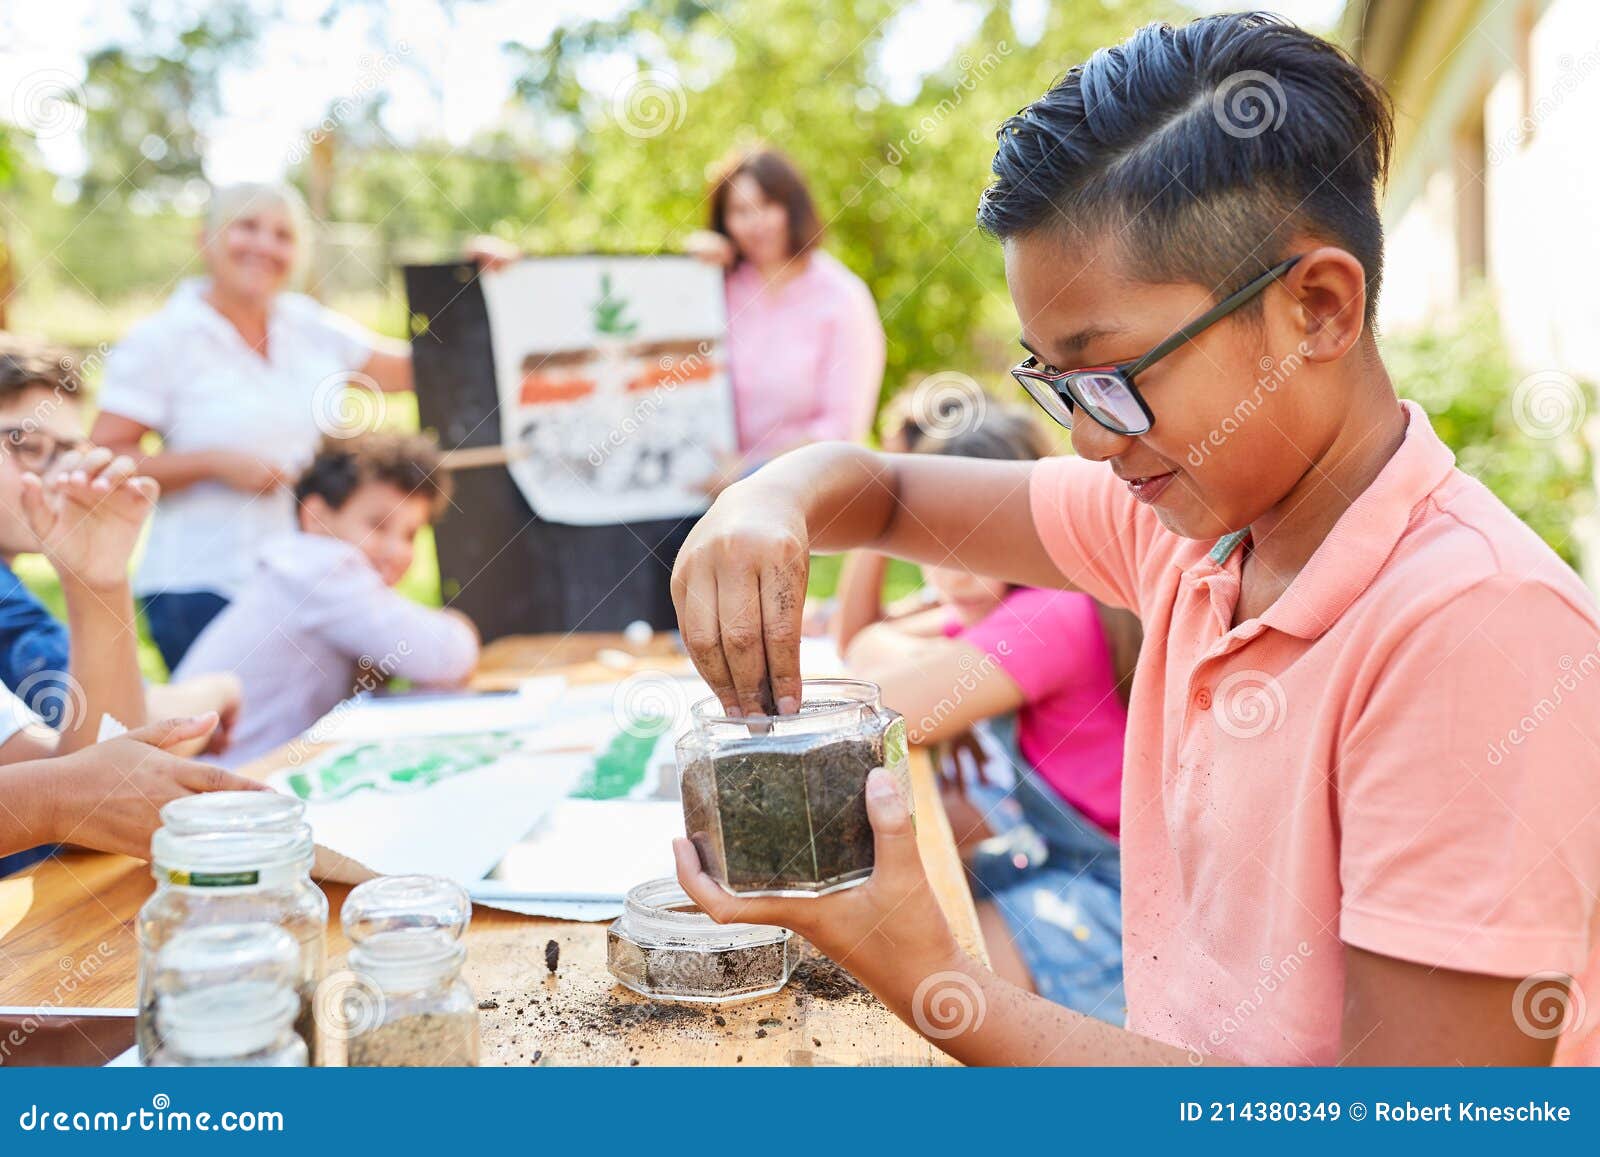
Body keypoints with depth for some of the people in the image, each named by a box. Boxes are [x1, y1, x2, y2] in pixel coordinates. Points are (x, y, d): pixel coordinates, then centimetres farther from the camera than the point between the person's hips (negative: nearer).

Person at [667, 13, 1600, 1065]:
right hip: (1159, 1037, 6)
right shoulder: (1186, 513, -2)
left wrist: (933, 980, -24)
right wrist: (773, 500, -16)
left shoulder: (1475, 623, -23)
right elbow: (885, 492, 8)